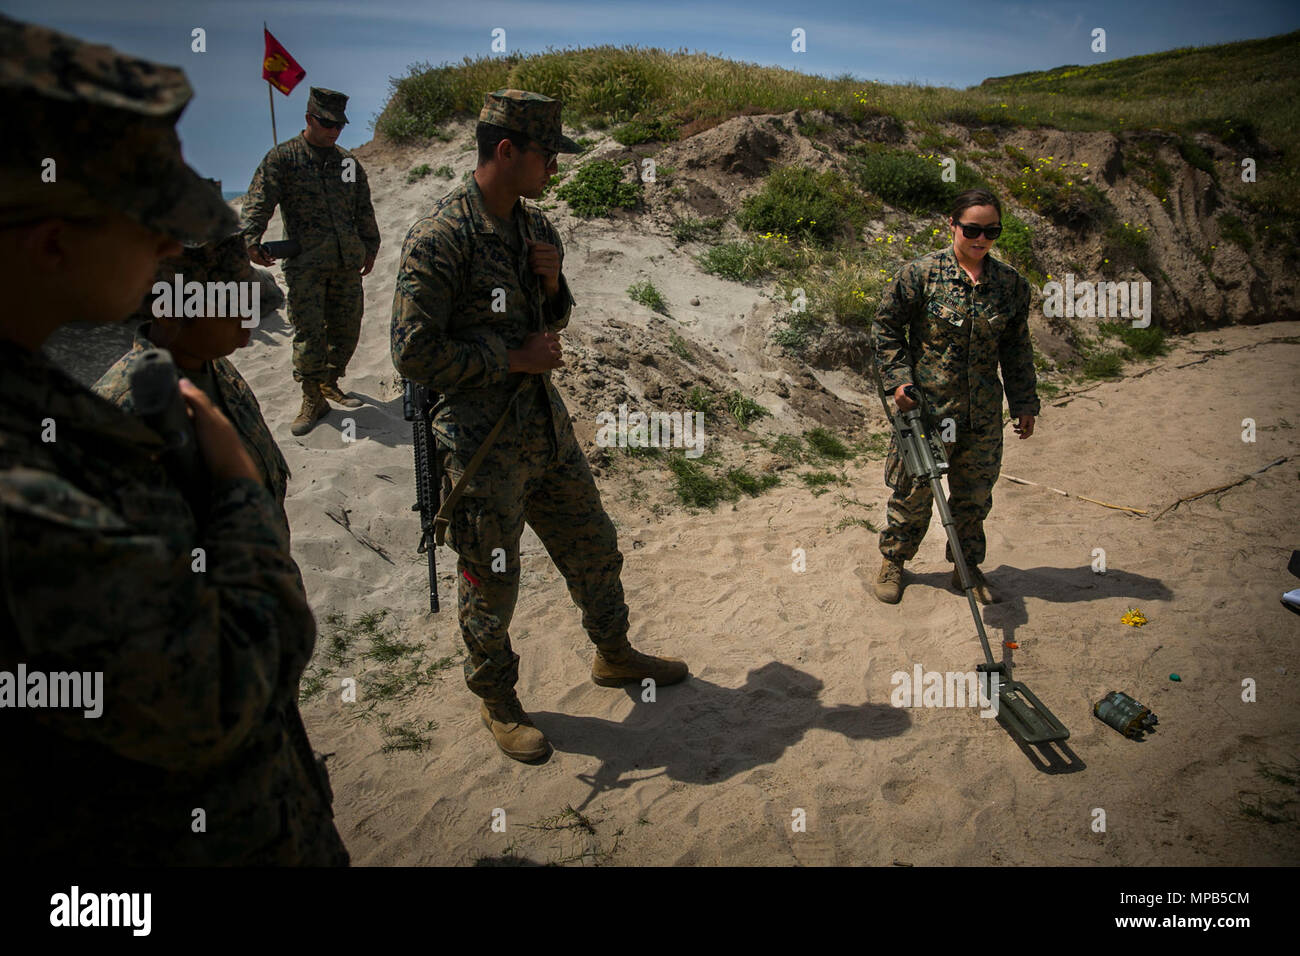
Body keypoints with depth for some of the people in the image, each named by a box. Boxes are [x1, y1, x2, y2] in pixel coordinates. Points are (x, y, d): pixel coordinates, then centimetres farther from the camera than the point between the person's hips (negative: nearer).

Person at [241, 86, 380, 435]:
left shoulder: (348, 162, 16)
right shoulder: (282, 158, 1)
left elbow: (364, 210, 23)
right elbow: (259, 200, -8)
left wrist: (370, 246, 21)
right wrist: (251, 239, -22)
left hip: (348, 262, 5)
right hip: (305, 262, -4)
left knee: (347, 328, 7)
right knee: (309, 331, -5)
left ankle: (329, 383, 26)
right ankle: (312, 400, 5)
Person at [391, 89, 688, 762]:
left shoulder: (535, 227, 6)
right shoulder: (440, 238, -18)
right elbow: (414, 352, -21)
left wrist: (554, 285, -5)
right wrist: (514, 358, -17)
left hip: (544, 422, 8)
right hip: (482, 444, -7)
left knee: (593, 545, 19)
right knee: (491, 580, 8)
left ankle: (613, 654, 42)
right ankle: (497, 700, 31)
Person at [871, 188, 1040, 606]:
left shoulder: (1012, 284, 3)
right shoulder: (921, 273, -8)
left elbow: (1017, 349, 11)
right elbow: (886, 326, -1)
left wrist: (1024, 403, 11)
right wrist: (898, 378, -10)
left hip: (983, 415, 4)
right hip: (926, 407, -3)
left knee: (974, 494, 14)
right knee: (913, 490, 8)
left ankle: (967, 566, 33)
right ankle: (893, 560, 28)